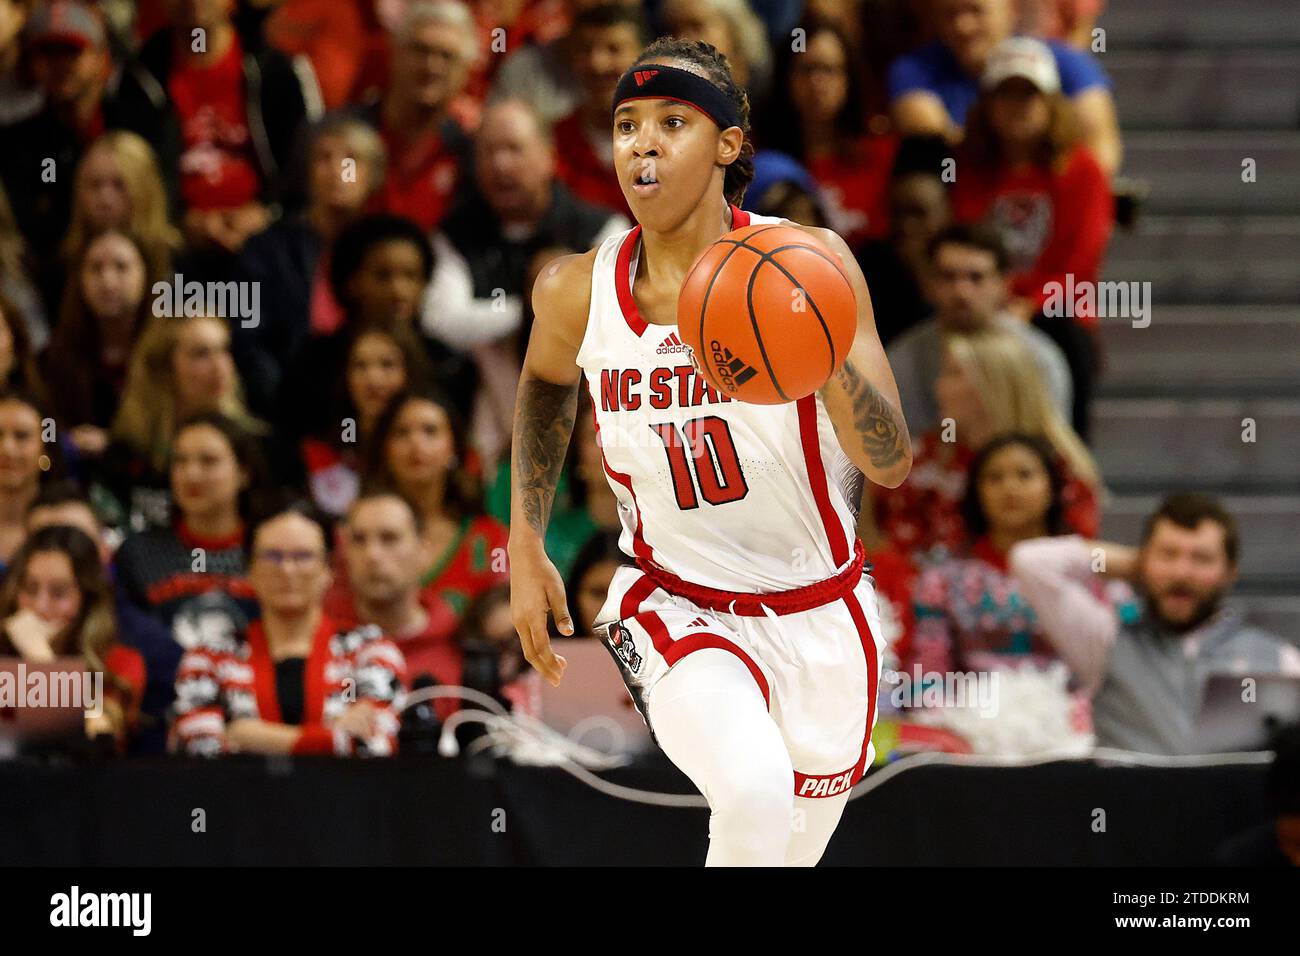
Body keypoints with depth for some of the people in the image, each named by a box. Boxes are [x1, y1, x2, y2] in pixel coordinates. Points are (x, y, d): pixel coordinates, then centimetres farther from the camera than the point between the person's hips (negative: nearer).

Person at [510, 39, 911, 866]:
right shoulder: (577, 293, -9)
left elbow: (892, 463, -20)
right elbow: (547, 379, 17)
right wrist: (526, 547, 11)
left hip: (820, 617, 1)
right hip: (675, 606, -1)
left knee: (793, 849, 19)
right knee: (753, 796, -33)